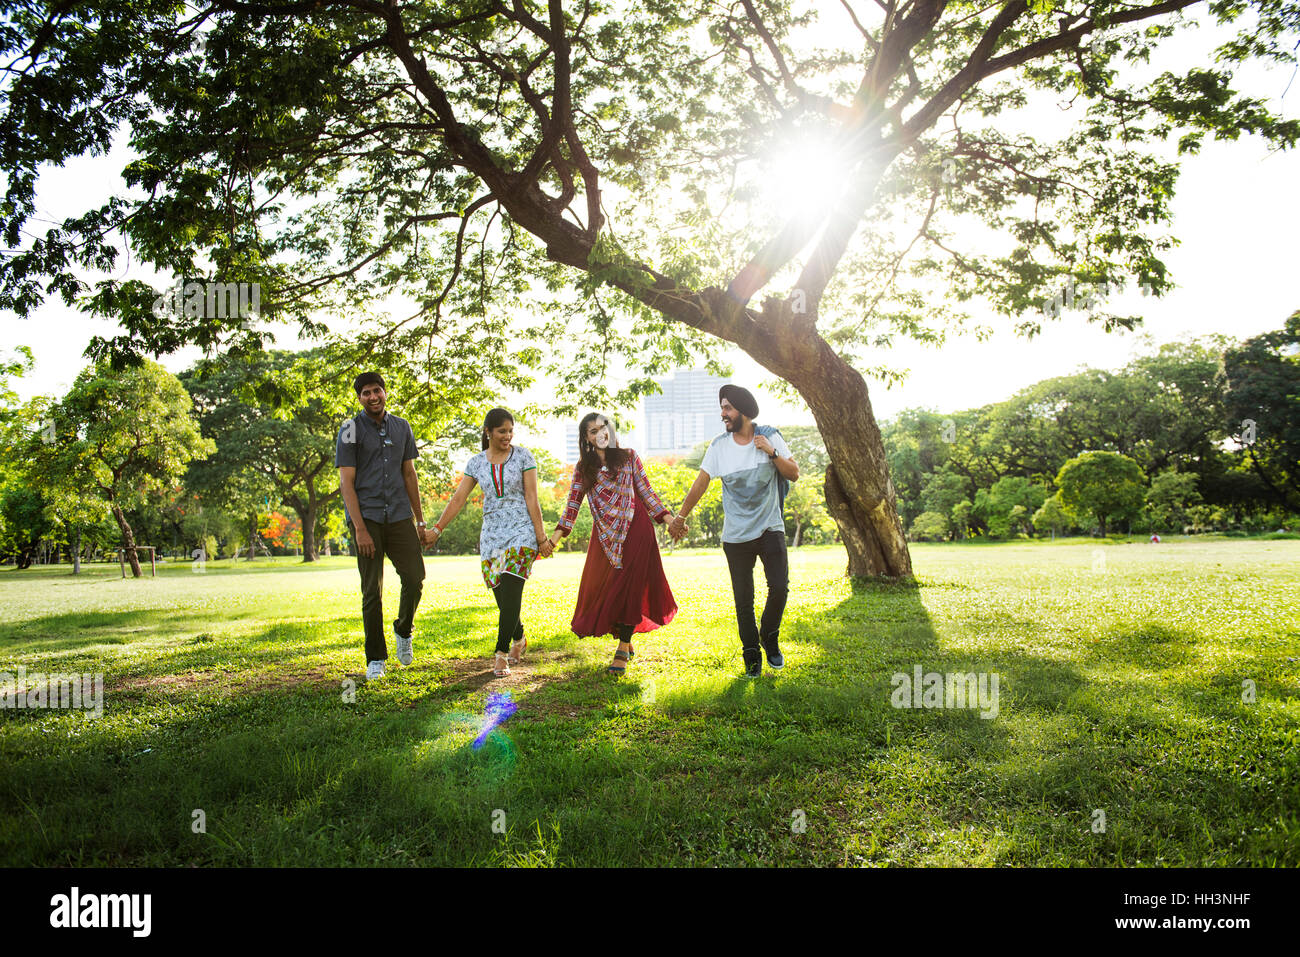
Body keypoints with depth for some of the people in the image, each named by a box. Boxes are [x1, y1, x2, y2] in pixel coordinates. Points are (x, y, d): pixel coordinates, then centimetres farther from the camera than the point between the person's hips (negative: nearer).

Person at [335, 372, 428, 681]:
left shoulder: (401, 427, 13)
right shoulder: (351, 430, -1)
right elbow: (346, 482, -6)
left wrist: (420, 520, 14)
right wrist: (360, 529, -15)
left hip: (399, 516, 4)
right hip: (366, 516, -3)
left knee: (415, 577, -5)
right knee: (371, 591, -2)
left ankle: (403, 631, 24)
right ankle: (375, 659, 10)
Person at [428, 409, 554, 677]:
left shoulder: (523, 456, 0)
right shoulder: (476, 463, 8)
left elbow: (532, 499, -3)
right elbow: (458, 499, 8)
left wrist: (541, 537, -6)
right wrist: (436, 530, 2)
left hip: (521, 530, -3)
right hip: (492, 532, 3)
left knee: (510, 592, -14)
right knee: (502, 596, 5)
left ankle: (502, 654, -10)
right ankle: (518, 640, 30)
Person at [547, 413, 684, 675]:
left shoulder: (628, 456, 6)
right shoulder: (583, 467, 11)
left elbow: (646, 492, 6)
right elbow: (573, 502, 8)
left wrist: (669, 519, -2)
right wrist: (556, 535, -1)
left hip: (634, 529, -2)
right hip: (605, 534, 3)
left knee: (628, 587, -7)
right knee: (600, 586, -1)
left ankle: (623, 650, -4)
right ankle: (625, 641, 18)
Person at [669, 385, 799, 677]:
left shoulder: (770, 438, 0)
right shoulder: (719, 446, 1)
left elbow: (794, 475, 0)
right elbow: (701, 483, 7)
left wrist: (772, 453, -14)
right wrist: (681, 516, 8)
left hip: (770, 529, -1)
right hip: (736, 536, 1)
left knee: (779, 587, -12)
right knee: (744, 600, 2)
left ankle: (769, 637, 15)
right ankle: (752, 656, 15)